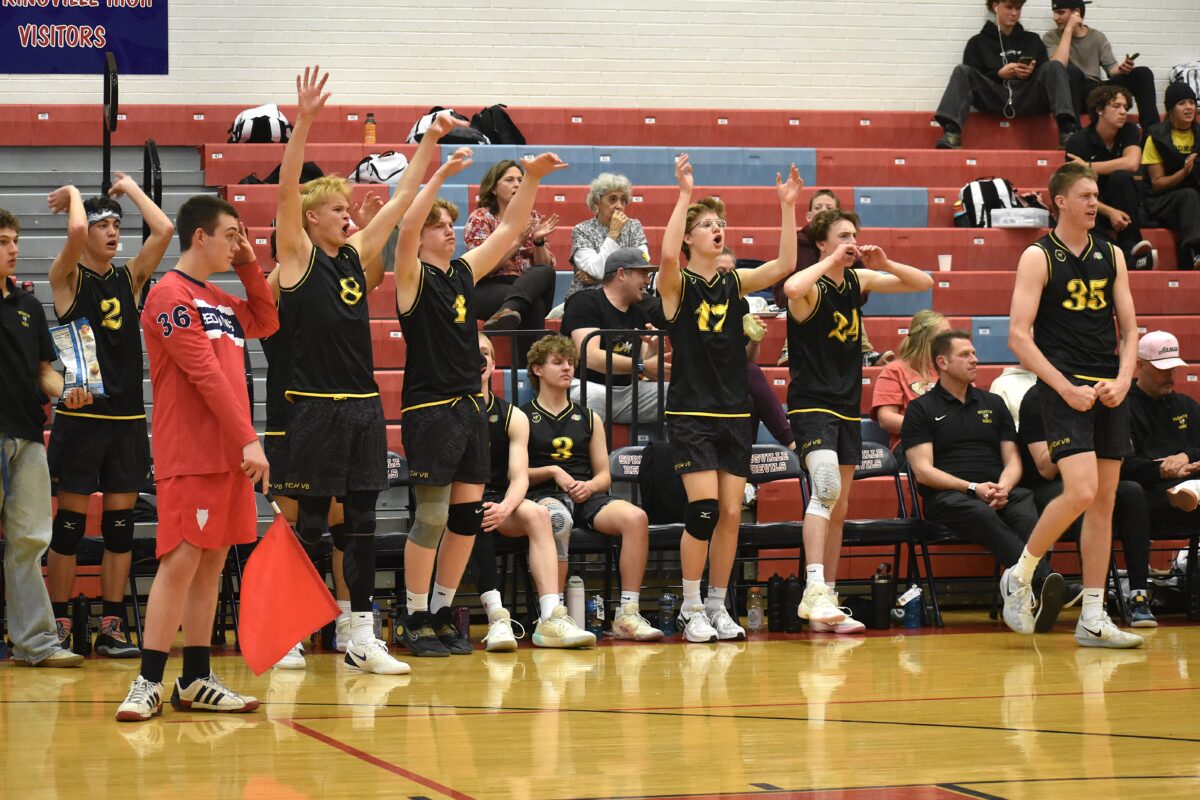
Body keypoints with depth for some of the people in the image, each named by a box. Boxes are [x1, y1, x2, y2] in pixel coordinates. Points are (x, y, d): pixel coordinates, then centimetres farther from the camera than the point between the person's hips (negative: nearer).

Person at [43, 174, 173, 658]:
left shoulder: (130, 278, 11)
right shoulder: (67, 277, -2)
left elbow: (165, 230, -2)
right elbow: (75, 229, -21)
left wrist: (129, 188, 7)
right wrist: (73, 193, -2)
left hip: (127, 418, 4)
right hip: (80, 417, -4)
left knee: (120, 525, 5)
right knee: (69, 524, 0)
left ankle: (111, 627, 10)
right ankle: (58, 628, 6)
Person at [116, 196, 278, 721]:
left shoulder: (219, 301, 16)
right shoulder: (170, 295, -10)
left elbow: (265, 323, 28)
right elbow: (206, 374, -16)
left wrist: (248, 265, 16)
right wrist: (248, 440, -18)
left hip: (228, 456, 8)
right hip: (190, 456, -8)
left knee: (211, 563, 8)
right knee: (181, 561, -10)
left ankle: (196, 682, 12)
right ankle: (148, 684, -7)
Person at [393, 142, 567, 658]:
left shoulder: (463, 272, 13)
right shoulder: (413, 277, -6)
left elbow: (509, 230, 15)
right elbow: (406, 231, -25)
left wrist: (532, 179, 4)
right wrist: (439, 177, -30)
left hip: (470, 407, 7)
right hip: (429, 408, -7)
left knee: (468, 517, 7)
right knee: (432, 518, -6)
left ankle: (442, 612, 17)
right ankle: (414, 619, 4)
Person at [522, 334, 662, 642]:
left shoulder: (588, 418, 22)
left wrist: (589, 486, -3)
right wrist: (551, 472, -10)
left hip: (587, 495, 4)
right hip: (545, 495, -4)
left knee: (636, 517, -28)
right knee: (556, 519, -43)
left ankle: (628, 614, -28)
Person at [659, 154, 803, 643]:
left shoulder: (734, 283, 9)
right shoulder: (677, 285, -4)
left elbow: (784, 265, -3)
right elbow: (668, 256, -27)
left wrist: (787, 207, -9)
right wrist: (684, 195, -28)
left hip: (734, 414, 5)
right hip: (691, 413, -5)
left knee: (732, 513, 4)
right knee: (704, 509, -13)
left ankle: (718, 606, 16)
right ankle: (691, 608, 0)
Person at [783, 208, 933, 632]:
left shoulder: (858, 280, 7)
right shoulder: (812, 288, -14)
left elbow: (923, 283, 13)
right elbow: (792, 287, -40)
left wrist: (885, 263, -5)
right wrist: (832, 260, -25)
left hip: (847, 406, 8)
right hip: (811, 403, -8)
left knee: (839, 509, 10)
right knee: (826, 487, -27)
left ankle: (827, 604, 16)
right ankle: (813, 590, -32)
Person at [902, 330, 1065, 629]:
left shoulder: (993, 403, 26)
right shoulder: (921, 409, 12)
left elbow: (1012, 459, 20)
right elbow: (923, 471, 1)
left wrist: (1004, 487, -4)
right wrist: (973, 488, -12)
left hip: (1002, 492, 4)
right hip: (948, 496, -4)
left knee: (1027, 514, -35)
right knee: (983, 516, -40)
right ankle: (1047, 581, -63)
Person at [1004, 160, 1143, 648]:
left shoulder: (1111, 256, 13)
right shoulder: (1038, 257, -4)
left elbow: (1129, 327, 14)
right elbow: (1019, 337, -9)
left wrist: (1123, 379, -3)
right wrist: (1066, 388, -15)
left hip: (1111, 392, 6)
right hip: (1066, 391, -6)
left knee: (1104, 502, 5)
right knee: (1081, 492, -20)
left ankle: (1093, 619, 9)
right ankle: (1020, 577, 2)